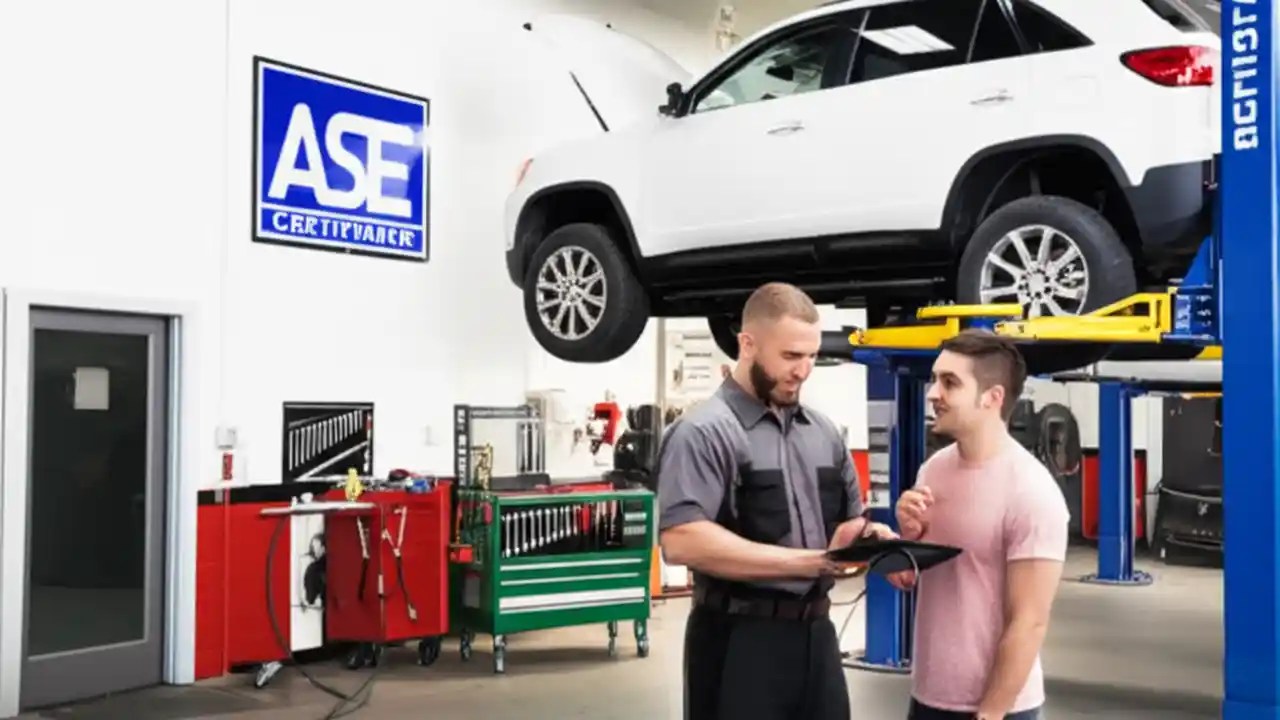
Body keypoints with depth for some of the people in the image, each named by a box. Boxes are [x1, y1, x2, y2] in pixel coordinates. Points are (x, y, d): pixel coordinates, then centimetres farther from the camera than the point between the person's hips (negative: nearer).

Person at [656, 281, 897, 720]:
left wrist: (870, 537, -4)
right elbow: (681, 541, -24)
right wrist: (807, 562, -23)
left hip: (817, 634, 7)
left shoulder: (823, 431, 12)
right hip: (741, 641, -7)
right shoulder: (705, 432, -12)